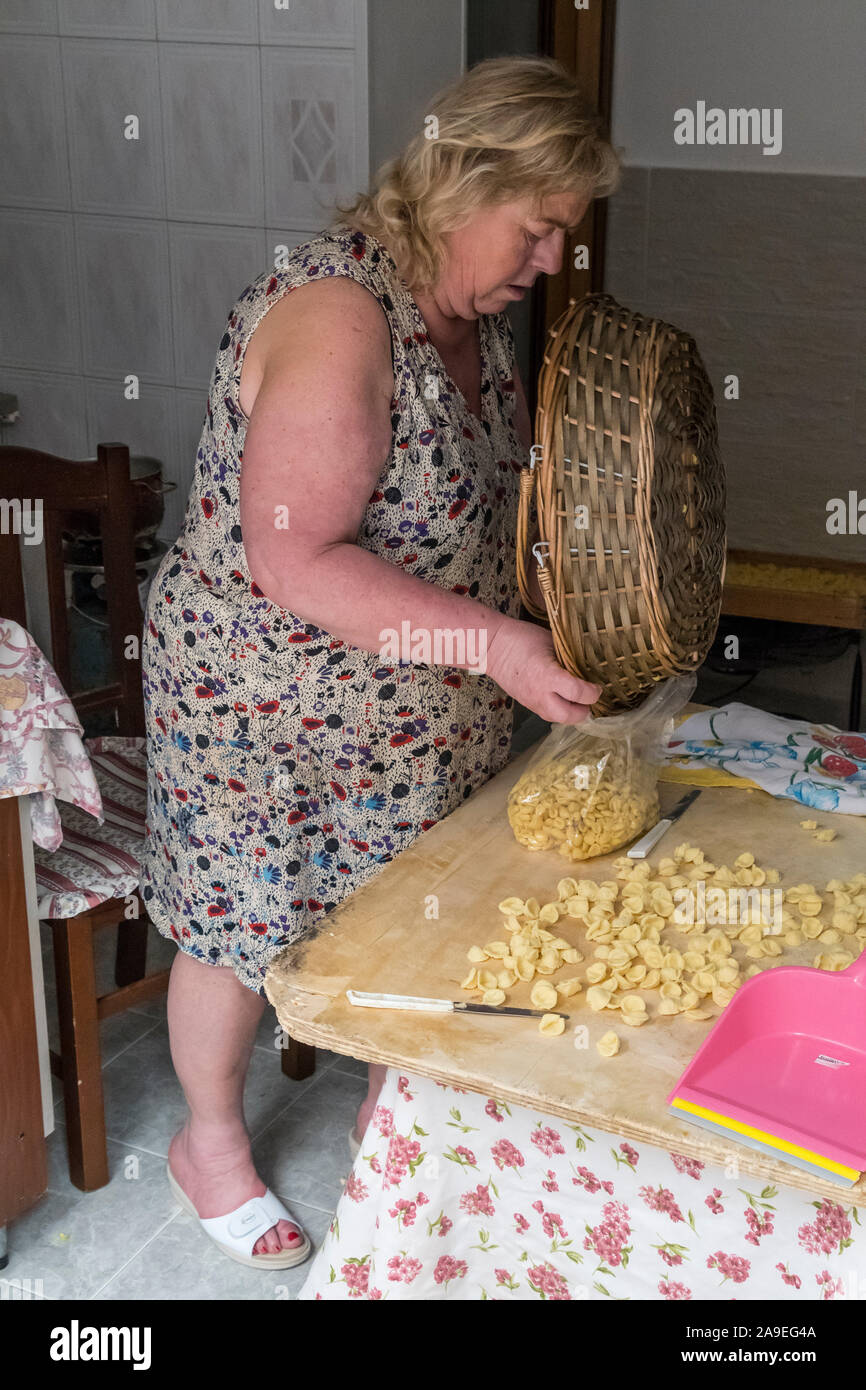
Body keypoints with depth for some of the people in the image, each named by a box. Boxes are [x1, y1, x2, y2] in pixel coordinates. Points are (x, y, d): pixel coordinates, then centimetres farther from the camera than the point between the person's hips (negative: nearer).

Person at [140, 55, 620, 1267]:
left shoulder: (474, 311, 1)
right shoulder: (338, 315, -29)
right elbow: (295, 561, -33)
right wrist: (489, 641, -36)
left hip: (421, 698, 8)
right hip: (269, 699, -8)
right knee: (248, 918, 12)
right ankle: (212, 1141, 36)